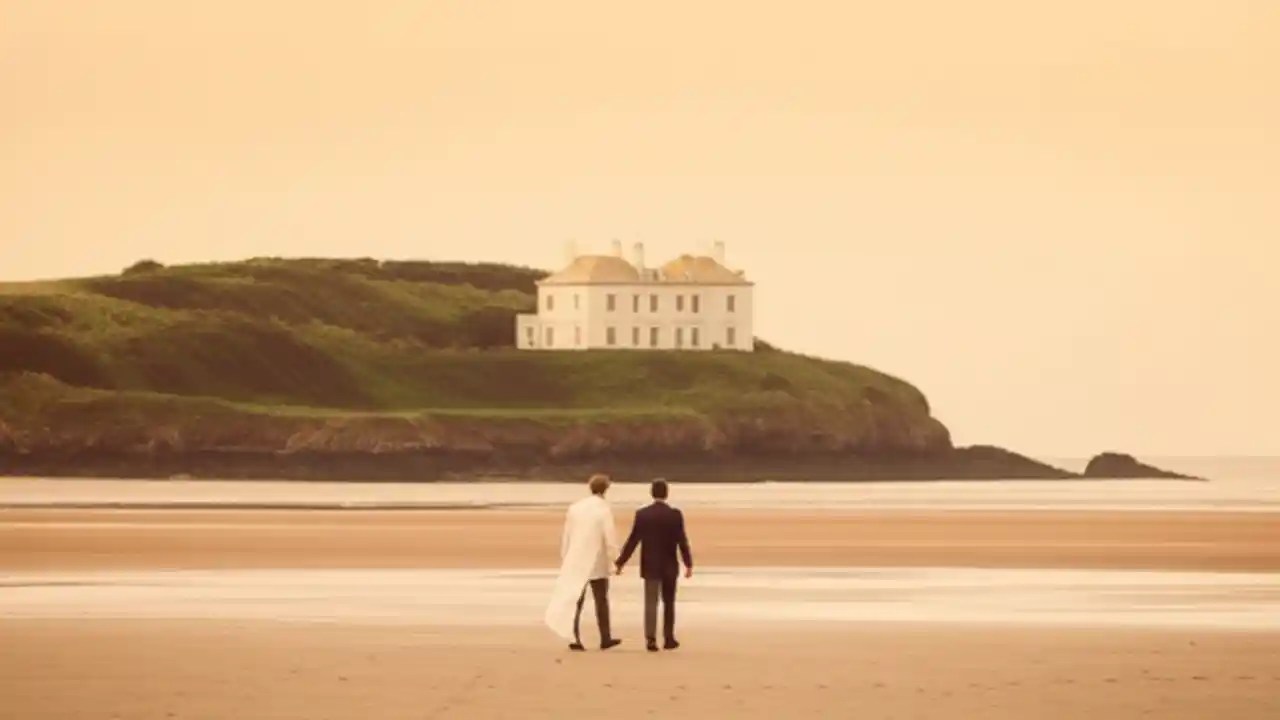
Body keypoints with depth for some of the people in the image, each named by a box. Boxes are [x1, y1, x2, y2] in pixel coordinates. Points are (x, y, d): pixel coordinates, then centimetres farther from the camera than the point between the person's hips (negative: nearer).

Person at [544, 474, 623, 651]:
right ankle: (605, 638, 16)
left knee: (575, 600, 6)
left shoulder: (575, 508, 3)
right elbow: (610, 536, -15)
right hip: (597, 563, -3)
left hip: (575, 561, 3)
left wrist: (564, 558, 13)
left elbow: (566, 535, 7)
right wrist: (614, 554, -4)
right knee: (601, 600, 9)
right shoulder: (604, 509, -11)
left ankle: (575, 638, -2)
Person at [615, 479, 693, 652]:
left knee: (650, 603, 0)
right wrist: (689, 564, -1)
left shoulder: (642, 514, -6)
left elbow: (633, 541, -6)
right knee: (669, 602, 14)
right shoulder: (675, 514, -9)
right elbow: (682, 541, -9)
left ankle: (651, 638, -14)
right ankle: (669, 639, 18)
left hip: (650, 566, 0)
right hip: (669, 566, 0)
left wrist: (620, 562, 2)